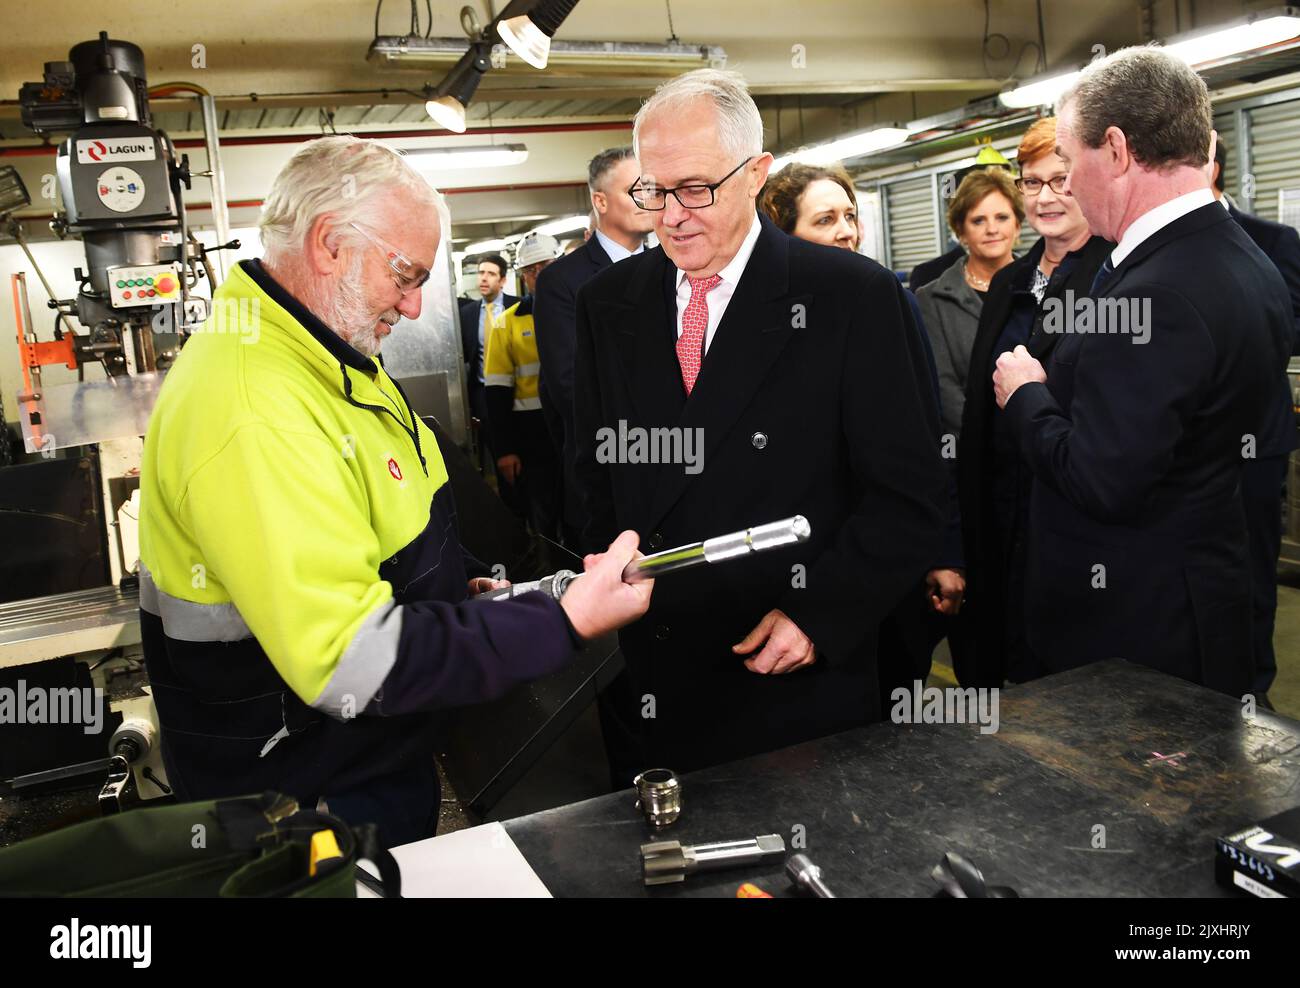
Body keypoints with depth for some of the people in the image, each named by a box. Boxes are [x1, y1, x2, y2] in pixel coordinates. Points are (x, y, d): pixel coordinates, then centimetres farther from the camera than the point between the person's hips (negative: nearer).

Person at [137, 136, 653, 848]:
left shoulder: (324, 355, 5)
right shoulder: (250, 412, -31)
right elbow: (351, 661, -34)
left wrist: (463, 584, 1)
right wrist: (564, 624, -33)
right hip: (312, 793, -9)